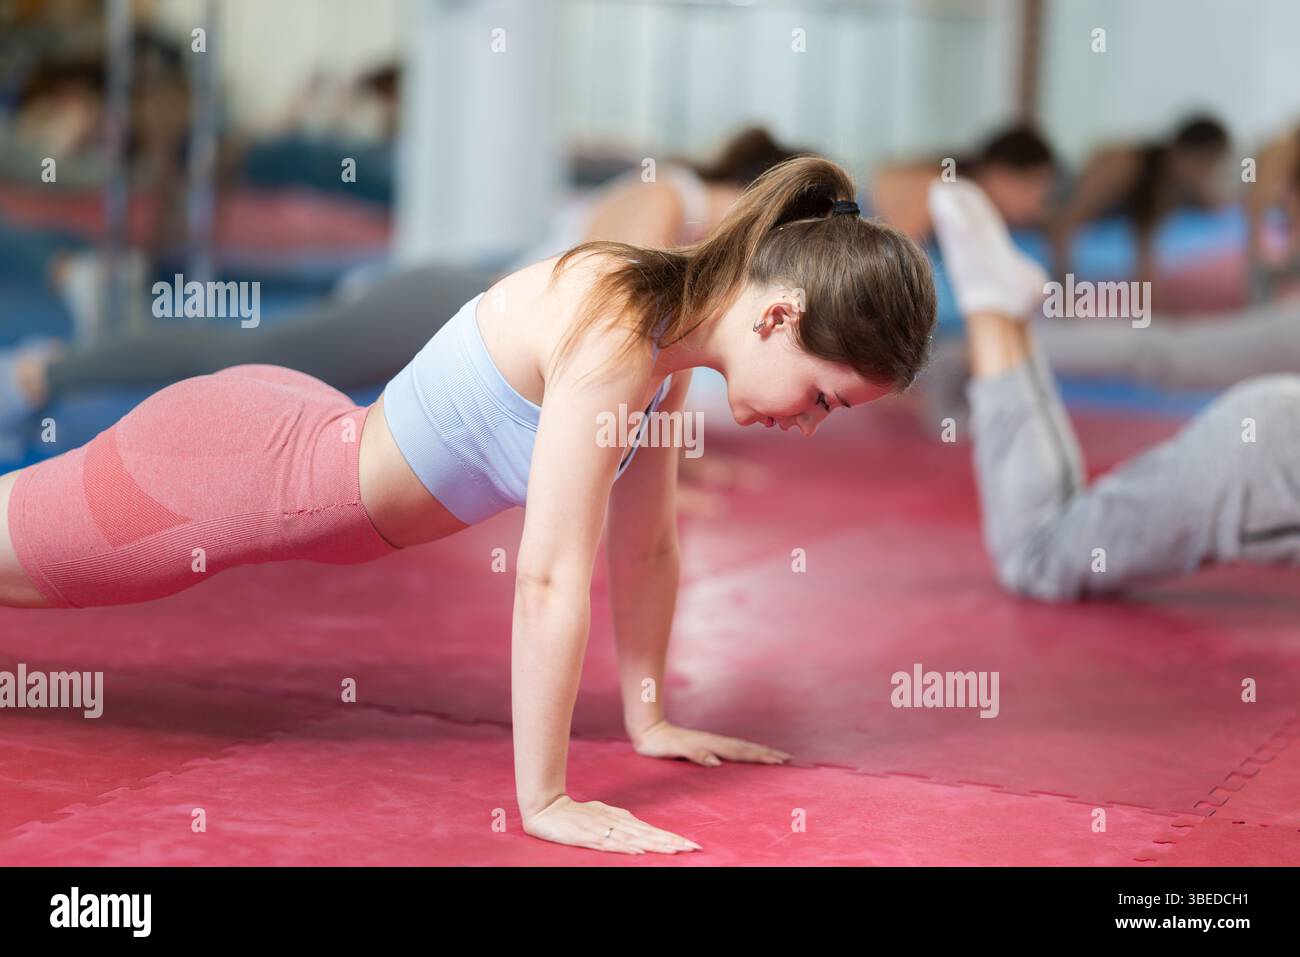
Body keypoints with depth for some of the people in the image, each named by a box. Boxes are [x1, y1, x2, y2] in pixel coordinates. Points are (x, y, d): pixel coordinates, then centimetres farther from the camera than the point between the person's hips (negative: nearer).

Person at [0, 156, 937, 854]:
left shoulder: (672, 333, -7)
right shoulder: (611, 332, -33)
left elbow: (647, 545, 5)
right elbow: (550, 575, -34)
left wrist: (648, 719, 9)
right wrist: (543, 800, -29)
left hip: (314, 436, 8)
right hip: (234, 467, -8)